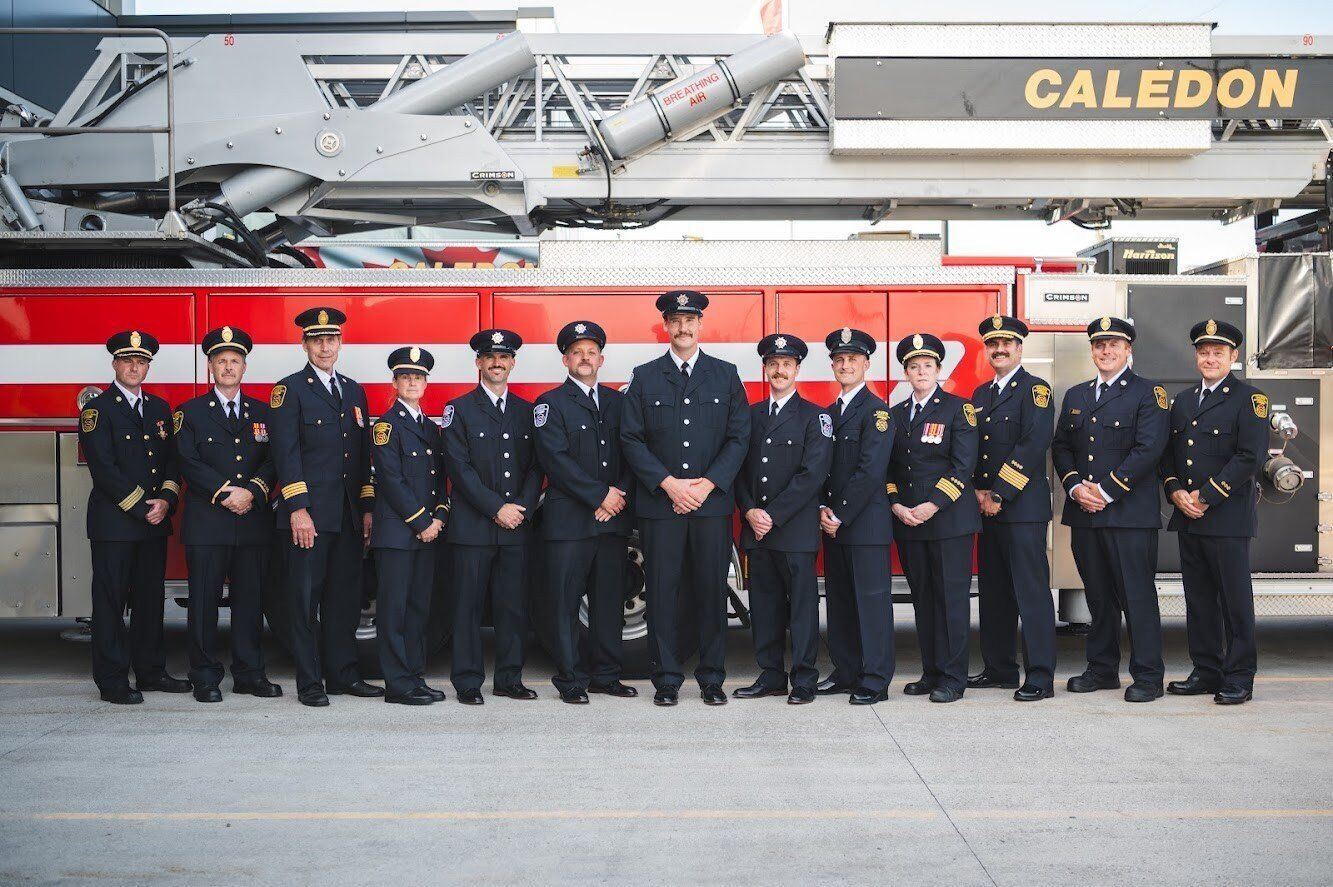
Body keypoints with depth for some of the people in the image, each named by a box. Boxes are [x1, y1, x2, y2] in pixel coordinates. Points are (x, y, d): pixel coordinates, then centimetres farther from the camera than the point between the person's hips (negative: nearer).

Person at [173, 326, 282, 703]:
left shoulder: (263, 412, 15)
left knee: (250, 599, 5)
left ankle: (250, 674, 13)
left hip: (254, 521, 2)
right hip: (207, 523, -2)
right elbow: (188, 462, -4)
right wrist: (224, 493, -14)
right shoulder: (190, 412, 7)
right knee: (204, 601, 0)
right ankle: (205, 677, 7)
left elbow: (272, 459, 6)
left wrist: (253, 491, -12)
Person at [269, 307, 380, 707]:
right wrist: (297, 509, -16)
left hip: (349, 515, 6)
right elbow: (286, 453, -9)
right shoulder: (290, 389, -1)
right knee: (305, 597, 0)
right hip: (308, 514, -6)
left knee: (345, 596, 9)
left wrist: (368, 508, 11)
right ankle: (309, 682, 6)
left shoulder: (354, 391, 16)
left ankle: (343, 674, 18)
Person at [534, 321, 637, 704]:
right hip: (568, 519, -4)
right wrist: (600, 495, -13)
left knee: (609, 600, 8)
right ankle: (571, 680, 6)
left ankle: (606, 675, 17)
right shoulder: (551, 404, 1)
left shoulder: (618, 402, 16)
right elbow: (556, 459, -10)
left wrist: (620, 495, -6)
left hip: (613, 519, 4)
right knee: (566, 602, -1)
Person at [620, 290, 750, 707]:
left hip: (713, 502, 0)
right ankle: (666, 679, 10)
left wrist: (706, 484, -9)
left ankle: (712, 678, 13)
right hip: (659, 502, 0)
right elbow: (632, 438, 1)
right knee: (662, 592, 1)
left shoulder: (726, 375, 8)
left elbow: (738, 438, 3)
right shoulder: (645, 377, 7)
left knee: (712, 590, 3)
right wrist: (669, 484, -10)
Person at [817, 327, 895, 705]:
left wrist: (842, 516, -13)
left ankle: (875, 681, 2)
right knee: (839, 600, 11)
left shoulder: (877, 411, -8)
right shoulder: (830, 412, 17)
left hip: (866, 522, -8)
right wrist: (823, 510, 1)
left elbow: (871, 471, -15)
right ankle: (846, 672, 21)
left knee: (872, 599, -3)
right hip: (834, 523, 8)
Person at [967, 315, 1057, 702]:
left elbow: (1033, 445, -15)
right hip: (988, 509, 8)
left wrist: (1000, 494, -16)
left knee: (1031, 591, -7)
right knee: (993, 592, 11)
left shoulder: (1035, 389, -5)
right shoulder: (980, 395, 18)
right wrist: (979, 491, 0)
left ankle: (1040, 677, -4)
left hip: (1024, 507, -7)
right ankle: (999, 669, 21)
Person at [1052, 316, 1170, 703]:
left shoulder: (1148, 394, 0)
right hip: (1084, 513, 5)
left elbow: (1148, 449, -11)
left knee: (1137, 595, -4)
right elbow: (1061, 447, 14)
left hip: (1130, 513, -5)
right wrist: (1076, 487, -4)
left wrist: (1106, 491, -14)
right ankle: (1102, 669, 20)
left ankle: (1147, 677, 2)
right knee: (1098, 596, 11)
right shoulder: (1075, 396, 18)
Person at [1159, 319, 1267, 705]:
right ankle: (1206, 672, 19)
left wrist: (1206, 497, -15)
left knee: (1235, 599, 0)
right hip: (1187, 516, 6)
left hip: (1228, 517, -6)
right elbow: (1166, 452, 16)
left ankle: (1239, 678, 7)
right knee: (1199, 599, 10)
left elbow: (1251, 456, -13)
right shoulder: (1182, 400, 16)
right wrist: (1175, 491, -2)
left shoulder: (1250, 399, -4)